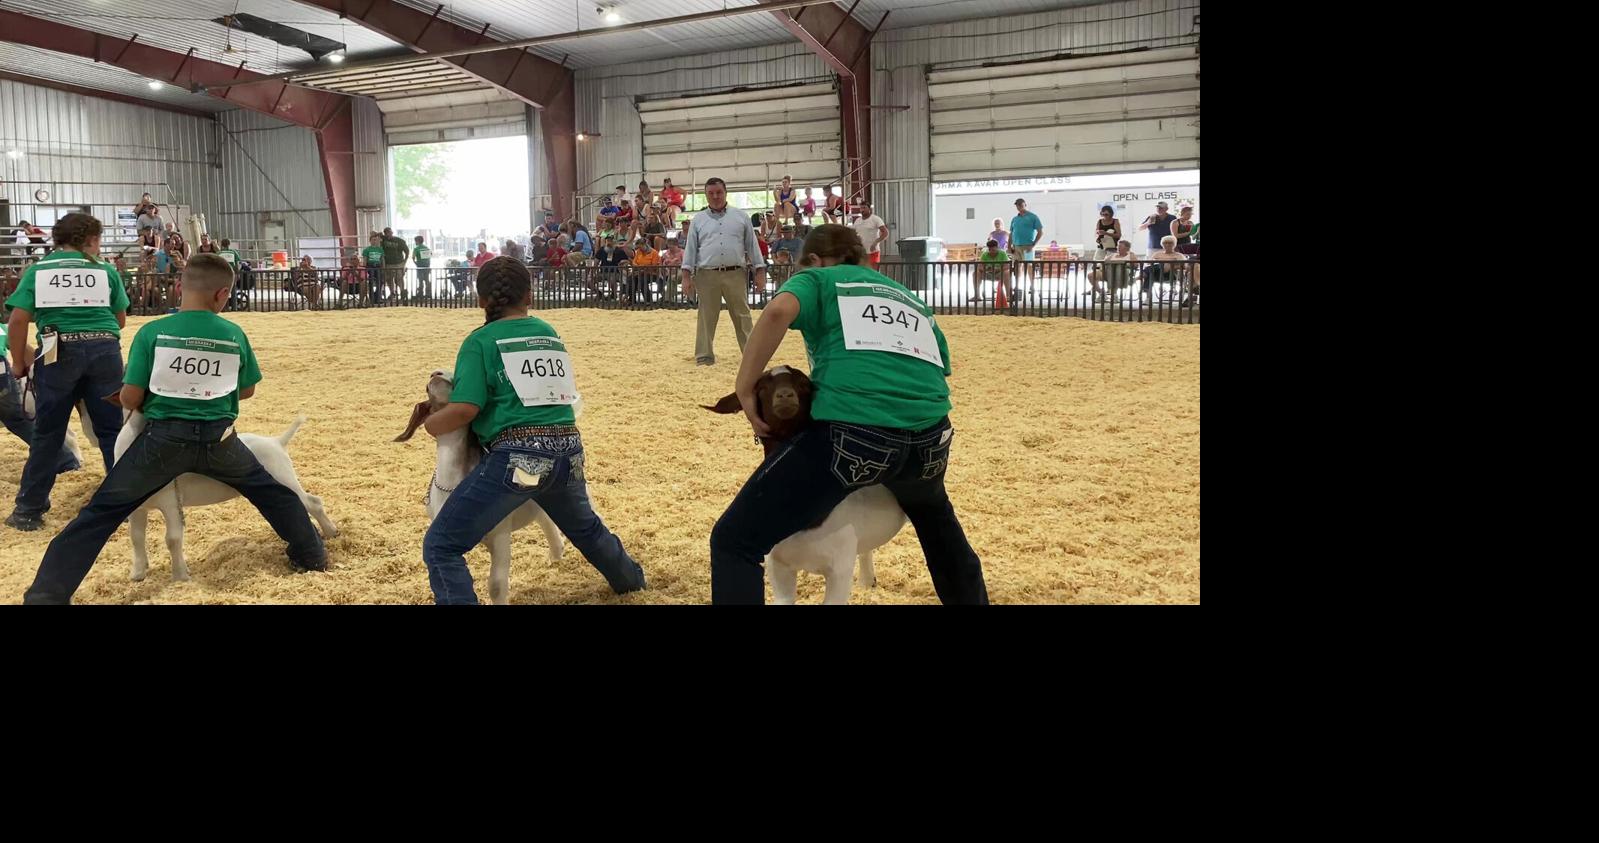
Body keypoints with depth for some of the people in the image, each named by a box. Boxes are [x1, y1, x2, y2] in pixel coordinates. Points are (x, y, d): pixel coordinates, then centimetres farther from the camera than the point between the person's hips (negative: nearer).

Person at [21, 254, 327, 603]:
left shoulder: (152, 332, -6)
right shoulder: (235, 335, -1)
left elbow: (130, 398, -4)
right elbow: (246, 391, 12)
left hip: (163, 438, -1)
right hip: (219, 439, 1)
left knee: (101, 511, 7)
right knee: (272, 491, 25)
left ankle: (46, 594, 2)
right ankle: (312, 555, 32)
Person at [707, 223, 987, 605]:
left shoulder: (817, 280, 18)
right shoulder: (911, 299, 33)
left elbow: (778, 311, -6)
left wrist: (745, 387, 0)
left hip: (852, 433, -6)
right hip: (929, 435, 6)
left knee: (733, 542, 4)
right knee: (936, 520, 41)